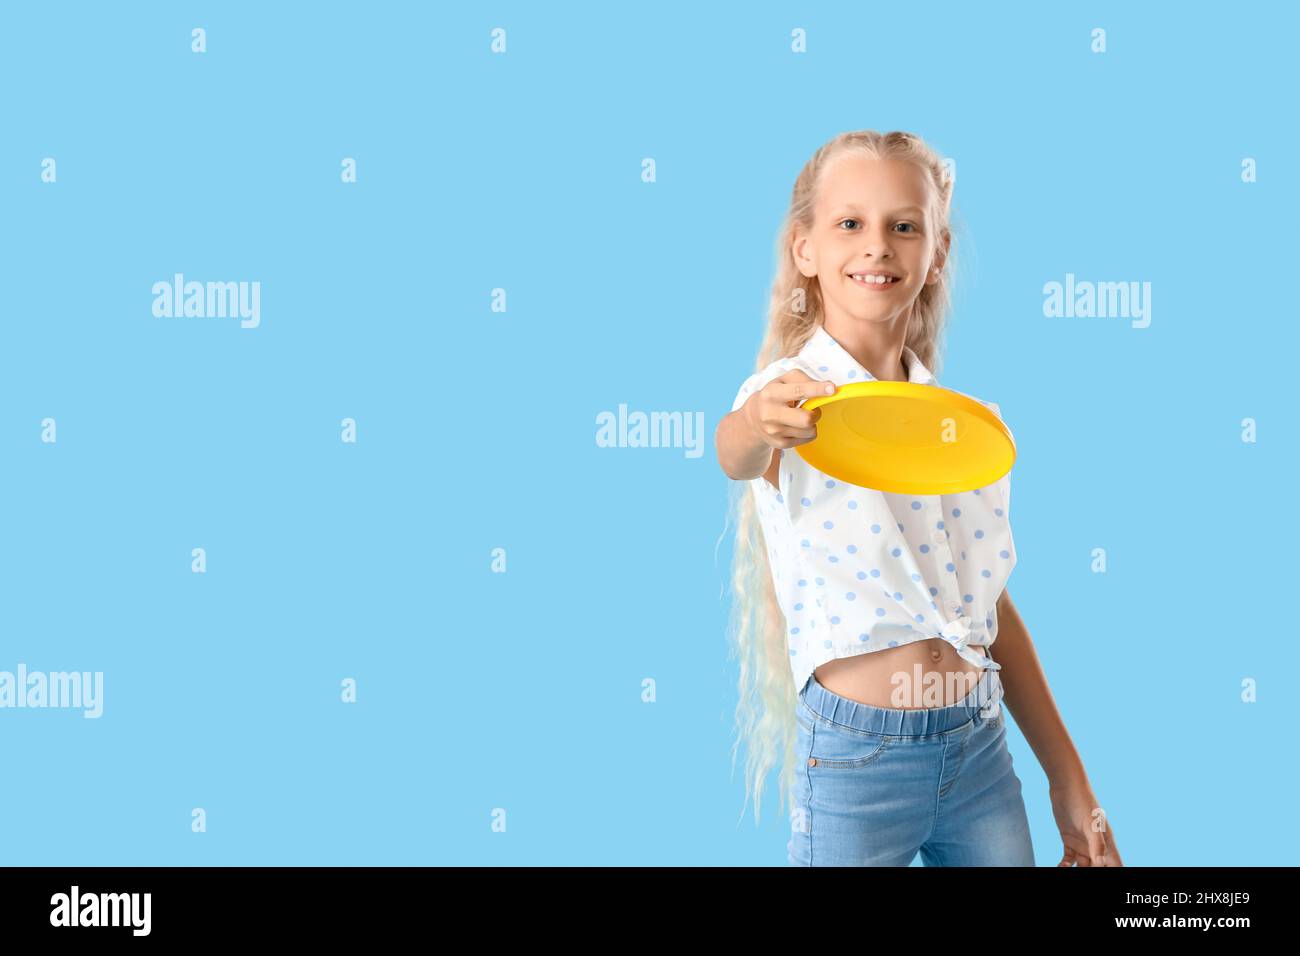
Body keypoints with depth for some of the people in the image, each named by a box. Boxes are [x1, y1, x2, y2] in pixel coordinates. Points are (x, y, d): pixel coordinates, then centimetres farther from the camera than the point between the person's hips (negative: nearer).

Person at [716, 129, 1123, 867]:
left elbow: (990, 603, 13)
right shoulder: (797, 400, -9)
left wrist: (1070, 780, 13)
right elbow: (736, 453, -34)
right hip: (855, 756, -5)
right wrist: (760, 424, -58)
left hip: (981, 746, 5)